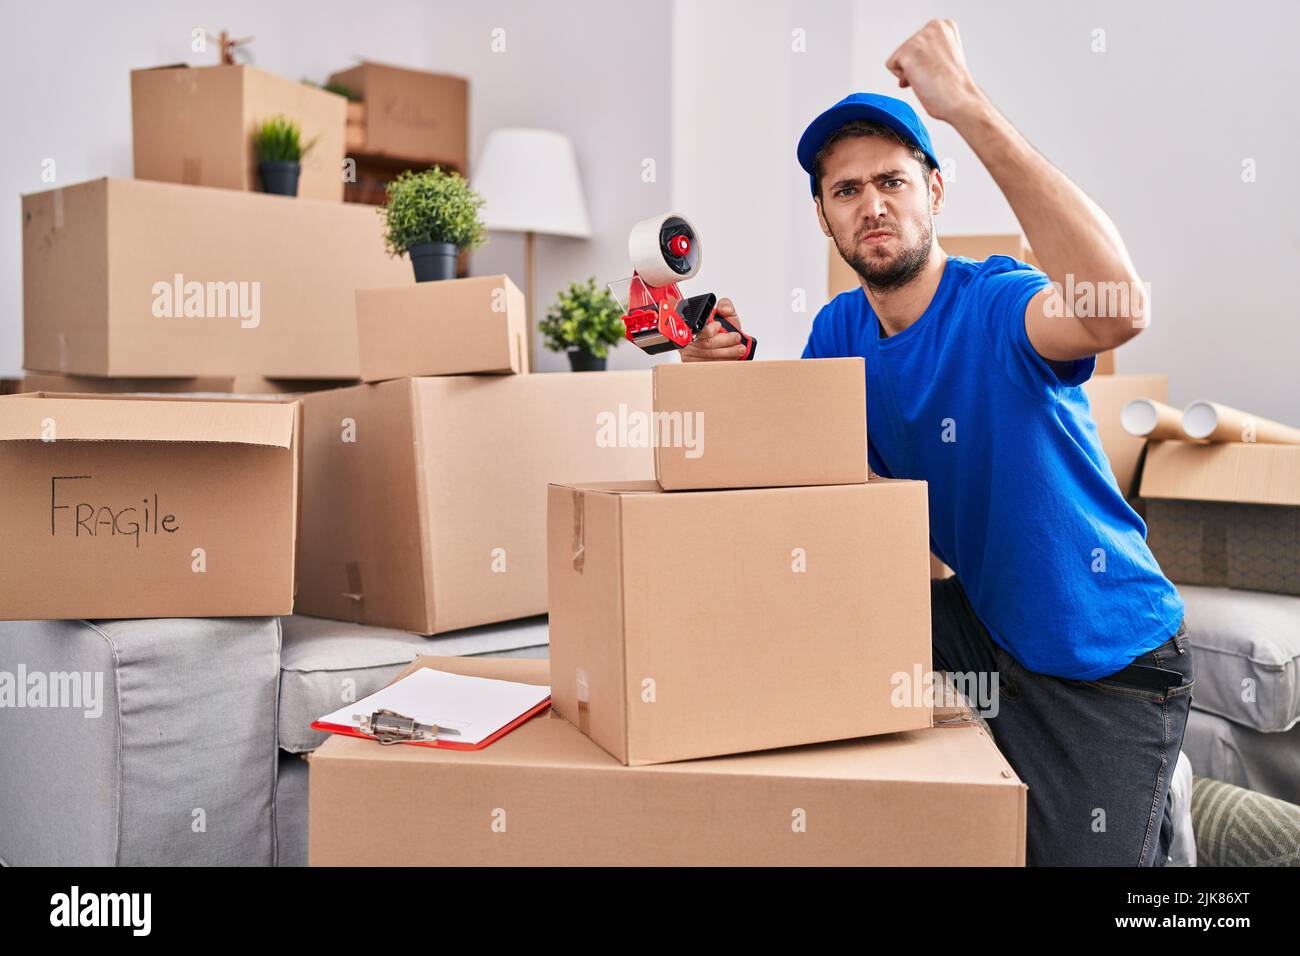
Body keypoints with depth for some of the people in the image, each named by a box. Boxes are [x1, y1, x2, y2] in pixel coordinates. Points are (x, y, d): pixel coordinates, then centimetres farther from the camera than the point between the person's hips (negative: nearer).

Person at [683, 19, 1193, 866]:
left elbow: (1118, 307, -46)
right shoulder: (840, 331, -3)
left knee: (1080, 853, -5)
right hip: (983, 621, 6)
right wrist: (729, 376, -19)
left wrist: (967, 105, -44)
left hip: (1111, 659, -5)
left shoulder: (994, 305, -23)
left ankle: (1149, 799, 28)